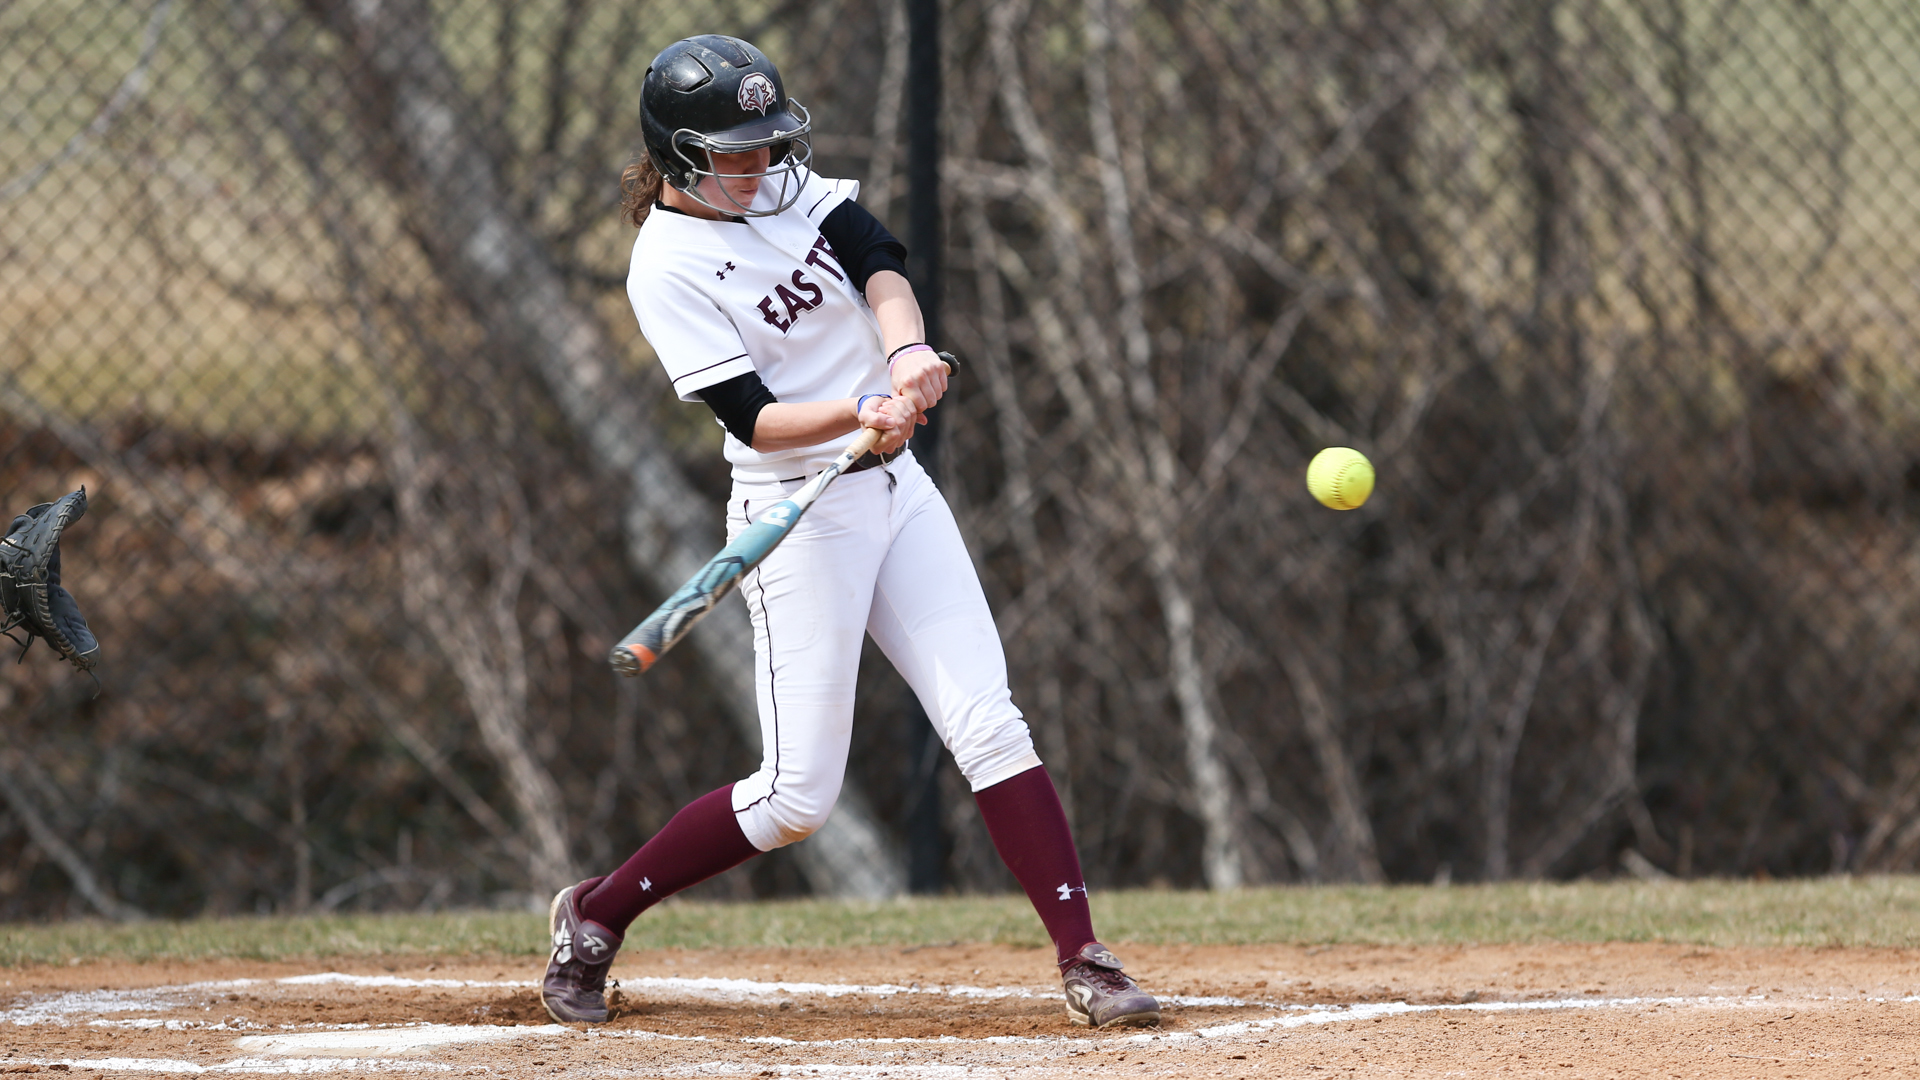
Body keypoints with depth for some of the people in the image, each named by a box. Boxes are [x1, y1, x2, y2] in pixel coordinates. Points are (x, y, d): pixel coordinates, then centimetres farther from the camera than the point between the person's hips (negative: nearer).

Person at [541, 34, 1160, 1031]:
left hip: (896, 490, 6)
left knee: (989, 726, -4)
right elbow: (752, 419, -20)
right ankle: (594, 917, 14)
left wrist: (908, 352, -32)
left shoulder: (790, 188, 6)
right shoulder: (668, 267, -13)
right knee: (797, 798, -4)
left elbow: (879, 262, -12)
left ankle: (1083, 964, -5)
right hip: (796, 517, -6)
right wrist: (861, 412, -36)